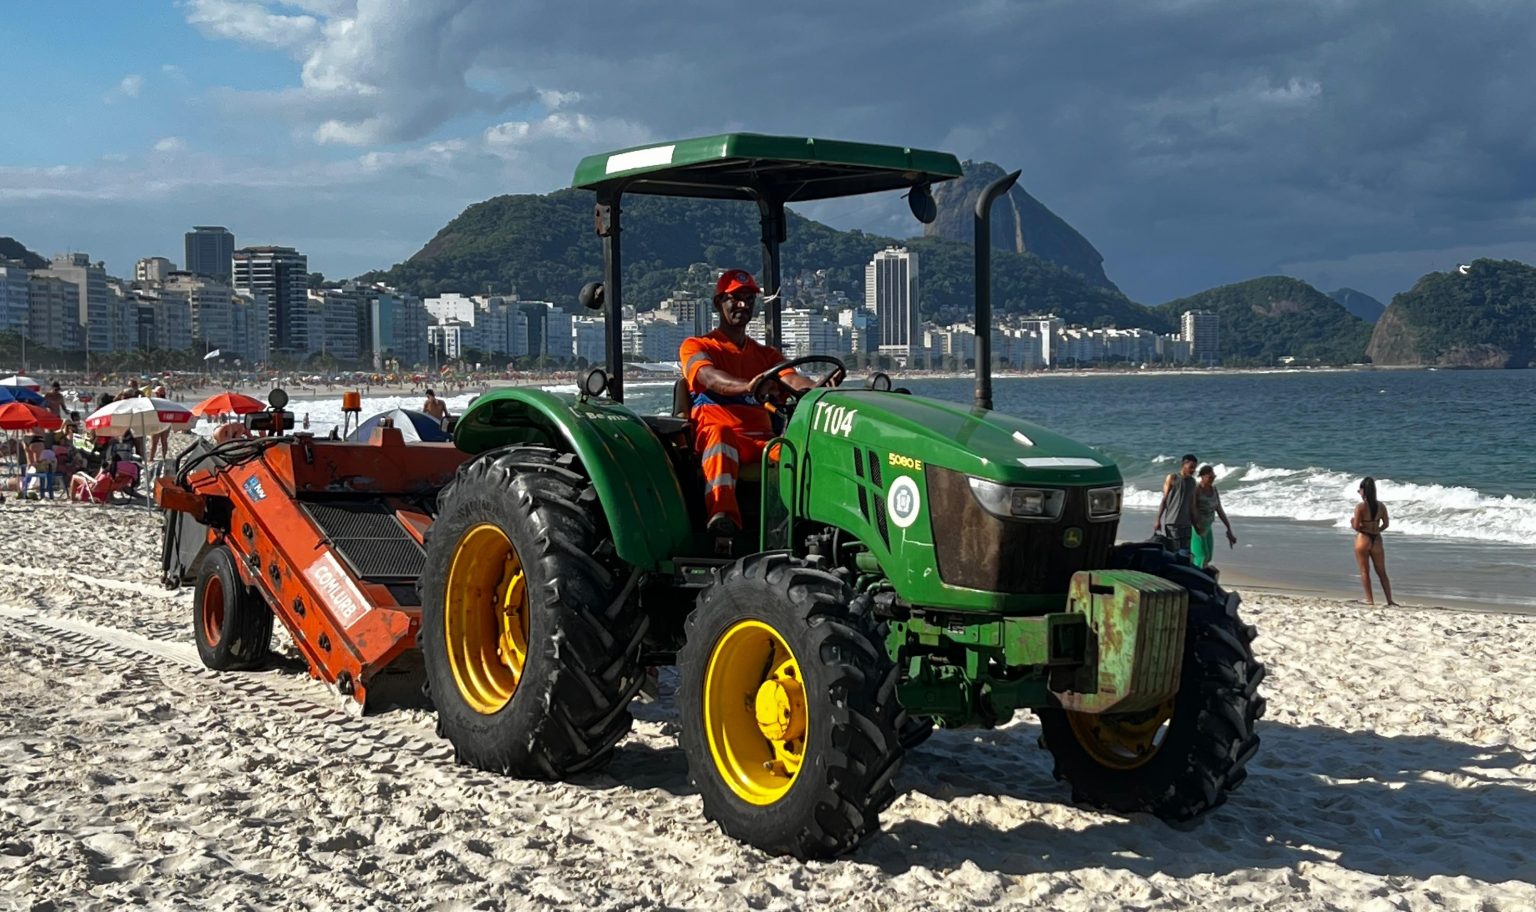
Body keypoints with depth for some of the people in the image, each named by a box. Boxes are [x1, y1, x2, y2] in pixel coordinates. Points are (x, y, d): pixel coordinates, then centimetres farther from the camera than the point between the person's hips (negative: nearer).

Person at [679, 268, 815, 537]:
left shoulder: (766, 355, 26)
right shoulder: (696, 346, 12)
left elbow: (791, 379, 4)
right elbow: (710, 379, -12)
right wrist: (748, 386, -35)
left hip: (762, 443, 3)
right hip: (711, 438, -3)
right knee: (720, 433, -40)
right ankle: (722, 515, -54)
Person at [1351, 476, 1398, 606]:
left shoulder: (1360, 506, -13)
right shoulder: (1381, 506, 1)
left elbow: (1356, 526, -15)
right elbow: (1386, 524, 7)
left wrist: (1352, 521, 5)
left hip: (1363, 539, -4)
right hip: (1376, 539, 4)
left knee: (1364, 571, 6)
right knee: (1382, 572, 12)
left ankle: (1370, 600, 4)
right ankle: (1390, 601, 11)